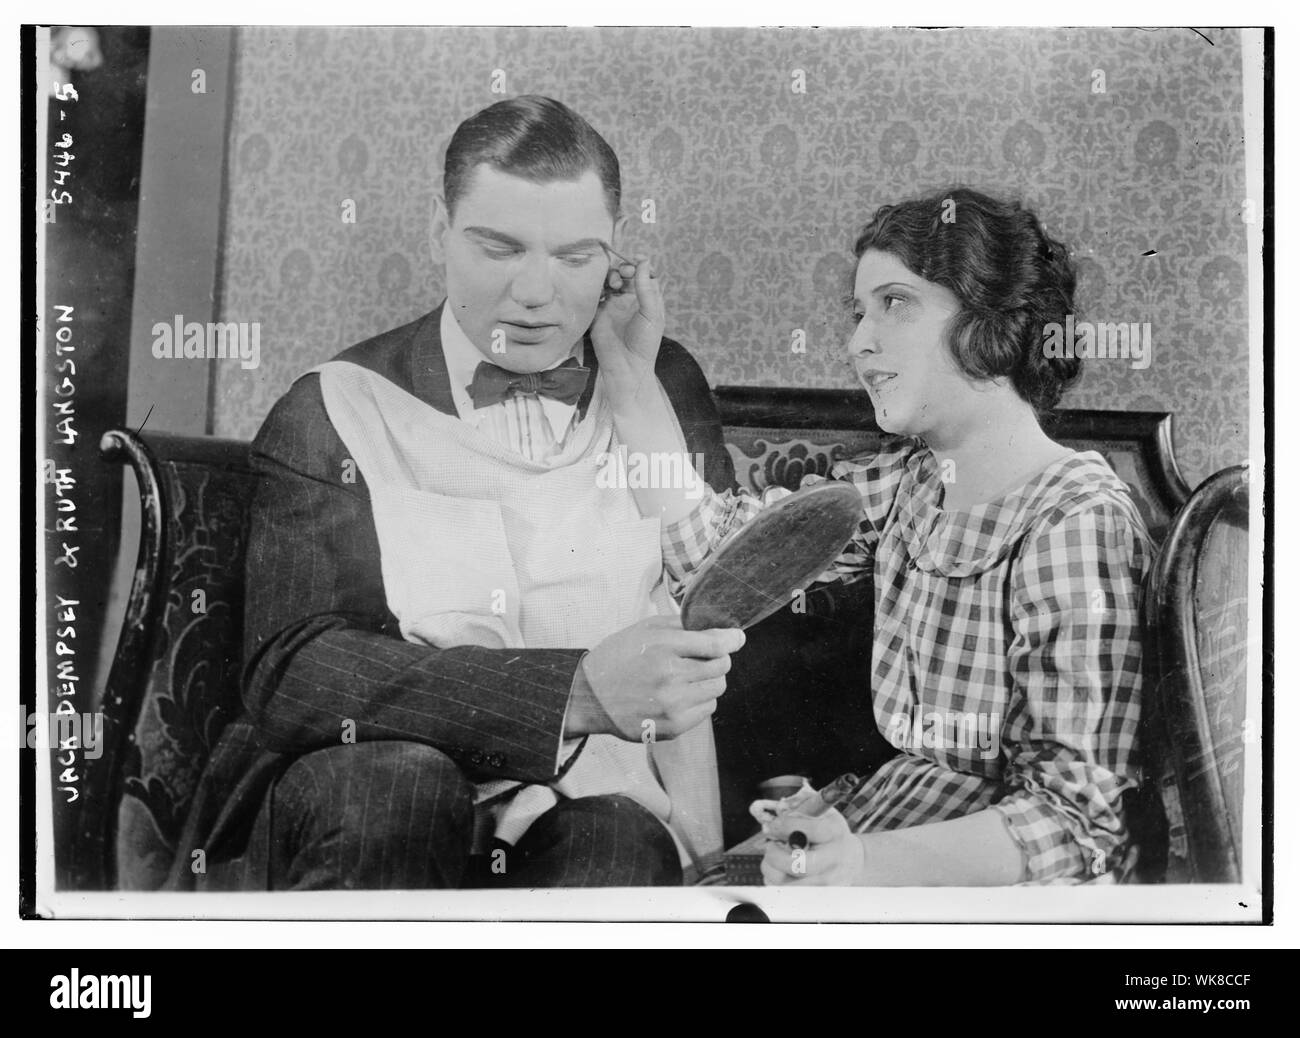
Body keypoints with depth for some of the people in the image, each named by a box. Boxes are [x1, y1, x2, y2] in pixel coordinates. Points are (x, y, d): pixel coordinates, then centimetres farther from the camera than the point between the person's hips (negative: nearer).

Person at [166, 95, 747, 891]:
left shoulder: (664, 385, 11)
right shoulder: (335, 410, 1)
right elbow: (290, 673, -14)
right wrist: (581, 690, -26)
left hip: (596, 805, -1)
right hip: (357, 823, 1)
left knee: (622, 844, -33)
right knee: (396, 780, -31)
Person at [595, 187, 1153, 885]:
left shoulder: (1075, 522, -19)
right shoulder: (908, 477, 4)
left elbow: (1079, 815, -20)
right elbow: (720, 552, -1)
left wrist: (872, 863, -34)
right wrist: (629, 377, -6)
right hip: (885, 807, 6)